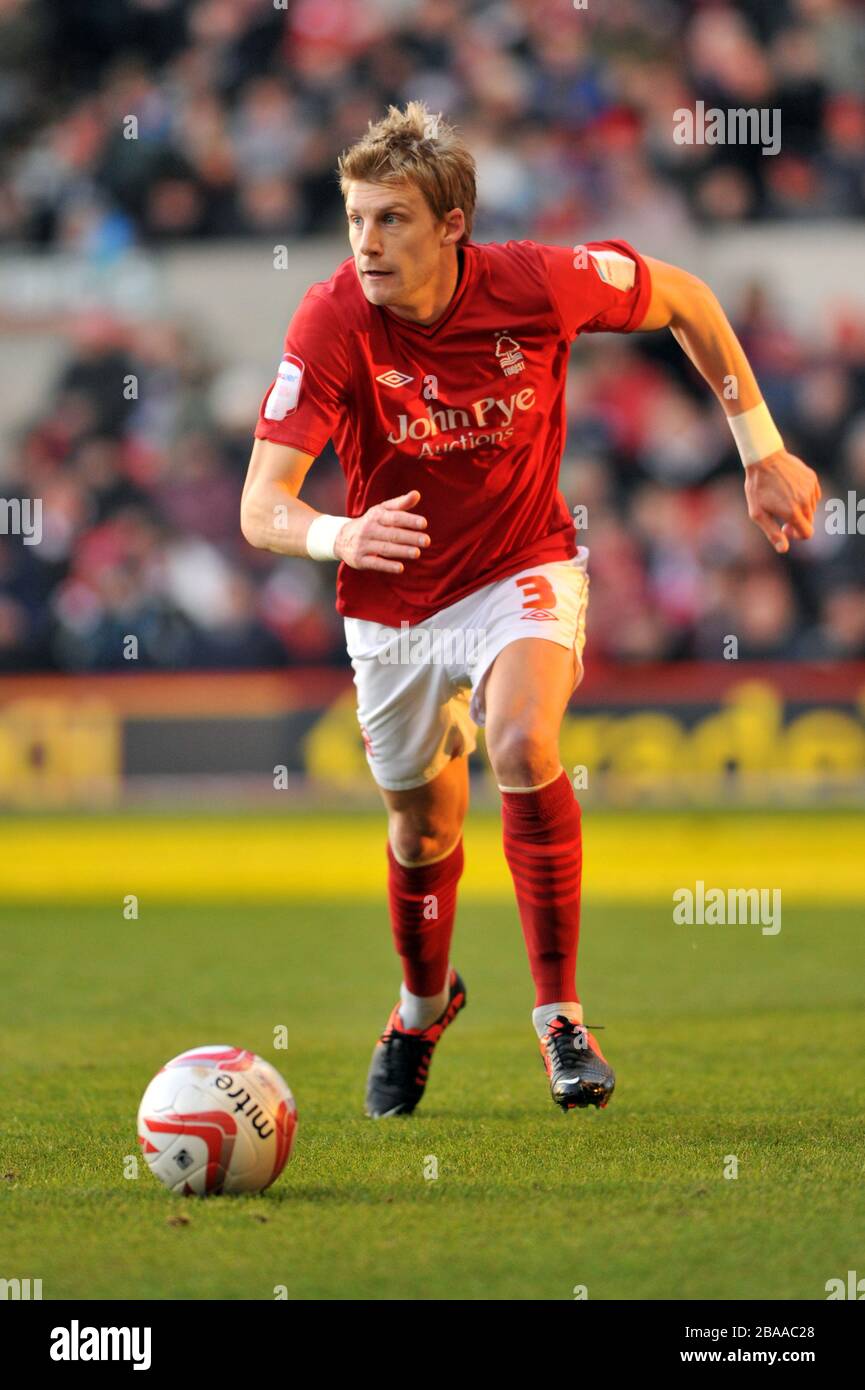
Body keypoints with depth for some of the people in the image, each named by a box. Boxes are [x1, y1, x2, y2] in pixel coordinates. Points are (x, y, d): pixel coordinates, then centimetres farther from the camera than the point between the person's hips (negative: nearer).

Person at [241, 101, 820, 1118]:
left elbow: (683, 299, 0)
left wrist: (762, 451, 1)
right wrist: (341, 537, -51)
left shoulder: (537, 284, -21)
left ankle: (560, 1013, -15)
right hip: (395, 606, 1)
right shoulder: (332, 322, -24)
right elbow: (261, 508, -29)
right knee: (423, 824, 14)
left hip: (522, 570, -1)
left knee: (523, 745, -29)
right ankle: (424, 1005, 48)